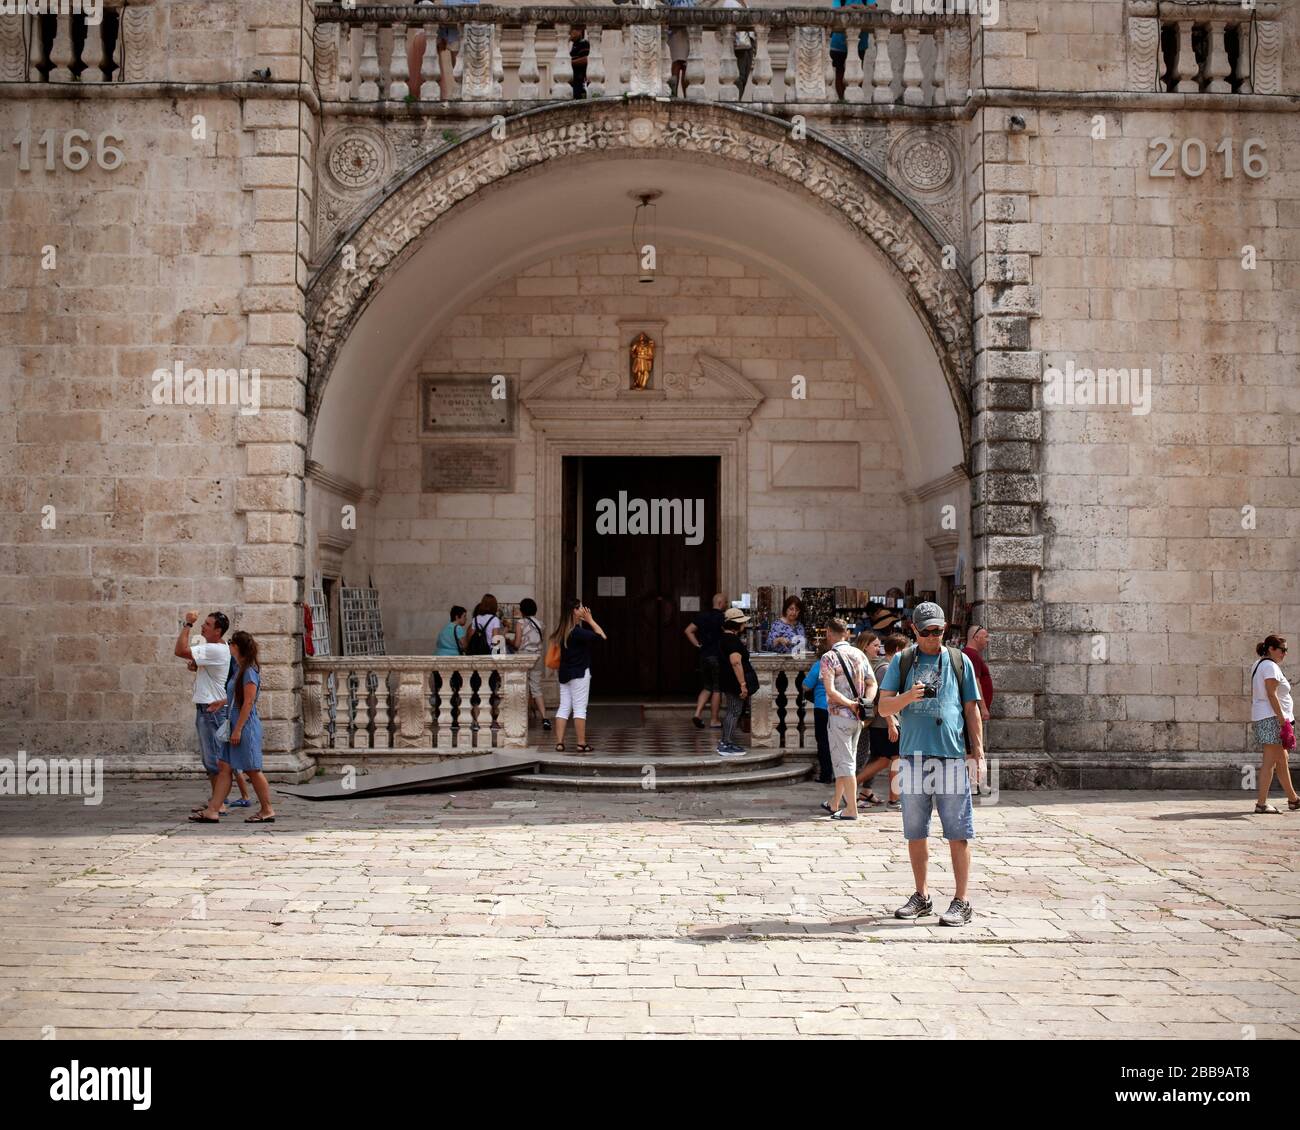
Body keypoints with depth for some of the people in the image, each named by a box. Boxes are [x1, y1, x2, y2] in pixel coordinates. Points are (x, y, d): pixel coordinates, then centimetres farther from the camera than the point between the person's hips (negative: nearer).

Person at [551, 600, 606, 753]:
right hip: (579, 673, -8)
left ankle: (559, 742, 4)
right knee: (580, 708, -3)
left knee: (564, 707, 7)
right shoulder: (577, 632, -19)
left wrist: (586, 620, 8)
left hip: (564, 673, 8)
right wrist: (590, 620, -11)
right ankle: (582, 744, -1)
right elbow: (602, 636, -20)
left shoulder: (563, 631, 7)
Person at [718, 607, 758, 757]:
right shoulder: (733, 641, -20)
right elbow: (736, 662, -29)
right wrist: (743, 684, -28)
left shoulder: (724, 638, 13)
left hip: (727, 681, 11)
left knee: (731, 711, 19)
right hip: (734, 681, -11)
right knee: (734, 711, -6)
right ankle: (727, 745, -4)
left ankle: (725, 740, 28)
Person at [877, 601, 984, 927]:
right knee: (915, 832, 8)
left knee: (958, 833, -2)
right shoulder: (902, 661, 10)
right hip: (913, 756, 2)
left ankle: (961, 902, 4)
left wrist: (978, 753, 3)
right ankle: (922, 897, 20)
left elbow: (972, 710, 11)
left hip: (952, 757, -2)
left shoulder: (959, 661, 9)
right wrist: (908, 697, -16)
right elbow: (883, 707, 5)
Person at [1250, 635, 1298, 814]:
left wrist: (1254, 719, 23)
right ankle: (1261, 802, -12)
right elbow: (1271, 695, -19)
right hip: (1272, 718, -11)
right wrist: (1282, 720, -20)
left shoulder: (1258, 665, 20)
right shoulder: (1270, 666, -11)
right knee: (1270, 761, -10)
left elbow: (1254, 696, 22)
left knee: (1282, 760, 16)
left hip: (1261, 718, 11)